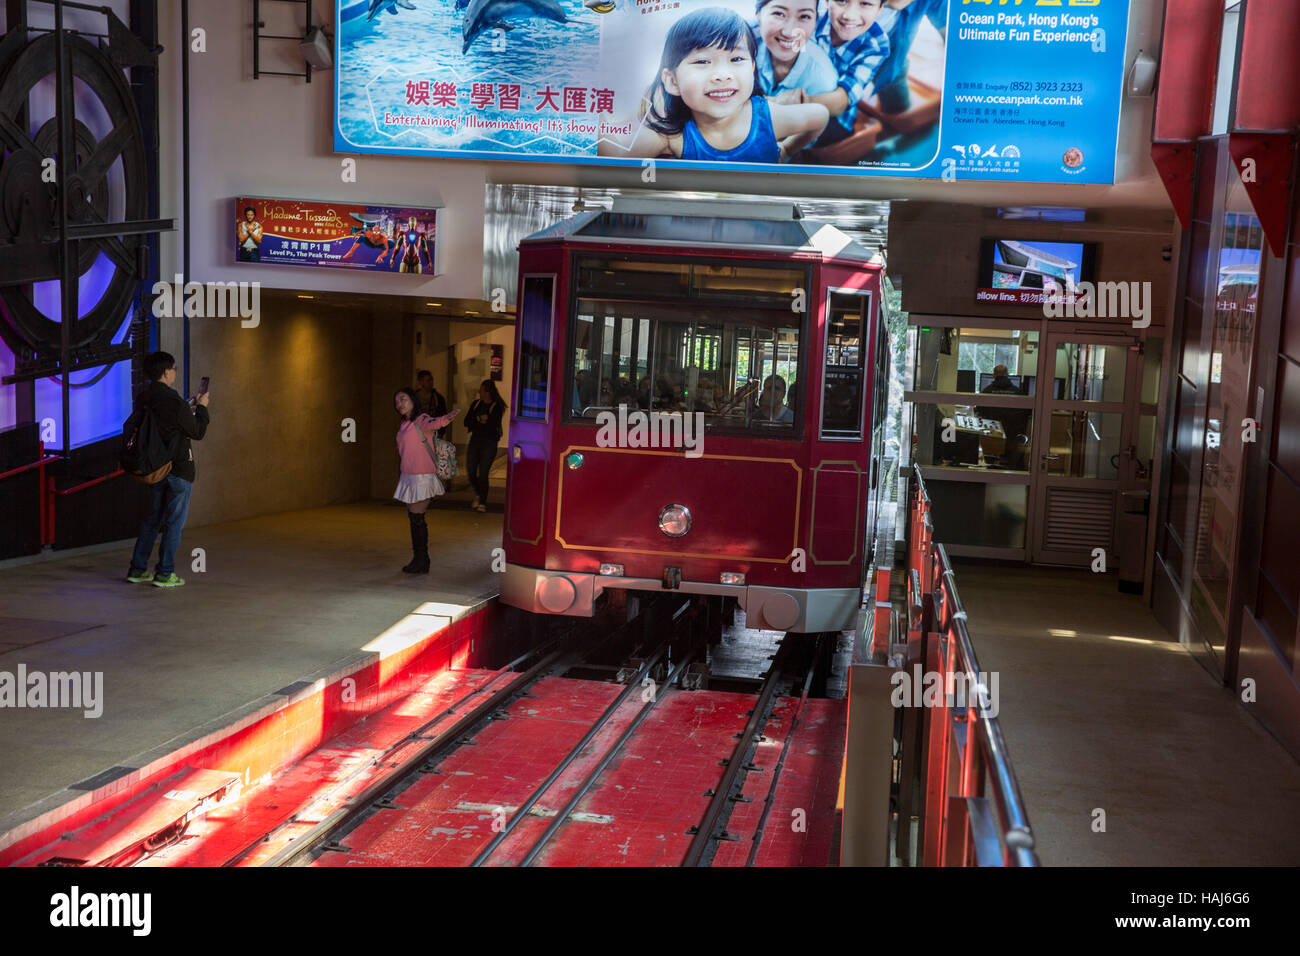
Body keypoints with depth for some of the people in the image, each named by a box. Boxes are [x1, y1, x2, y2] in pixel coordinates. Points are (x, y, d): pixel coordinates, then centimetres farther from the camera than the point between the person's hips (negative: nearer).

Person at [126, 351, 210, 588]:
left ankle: (137, 569, 19)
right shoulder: (174, 401, -20)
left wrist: (191, 410, 18)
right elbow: (198, 432, -11)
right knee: (175, 521, 2)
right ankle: (165, 574, 5)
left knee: (153, 517, 18)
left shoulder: (142, 398, 4)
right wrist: (201, 408, 4)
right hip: (179, 467, -7)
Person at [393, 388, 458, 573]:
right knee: (413, 518, 12)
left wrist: (446, 418, -56)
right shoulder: (405, 424, 13)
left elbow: (433, 423, -38)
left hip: (421, 477, -8)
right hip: (408, 476, 8)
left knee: (417, 518, -5)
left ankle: (422, 562, 3)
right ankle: (418, 559, 20)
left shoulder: (421, 421, -14)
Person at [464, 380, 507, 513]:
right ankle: (478, 493, 30)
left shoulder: (496, 407, -7)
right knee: (471, 471, 2)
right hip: (475, 441, 5)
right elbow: (466, 422, 5)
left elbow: (492, 426, -16)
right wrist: (481, 422, -11)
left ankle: (482, 503, 7)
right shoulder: (476, 403, 10)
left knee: (483, 474, -7)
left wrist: (475, 423, -6)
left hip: (489, 443, -5)